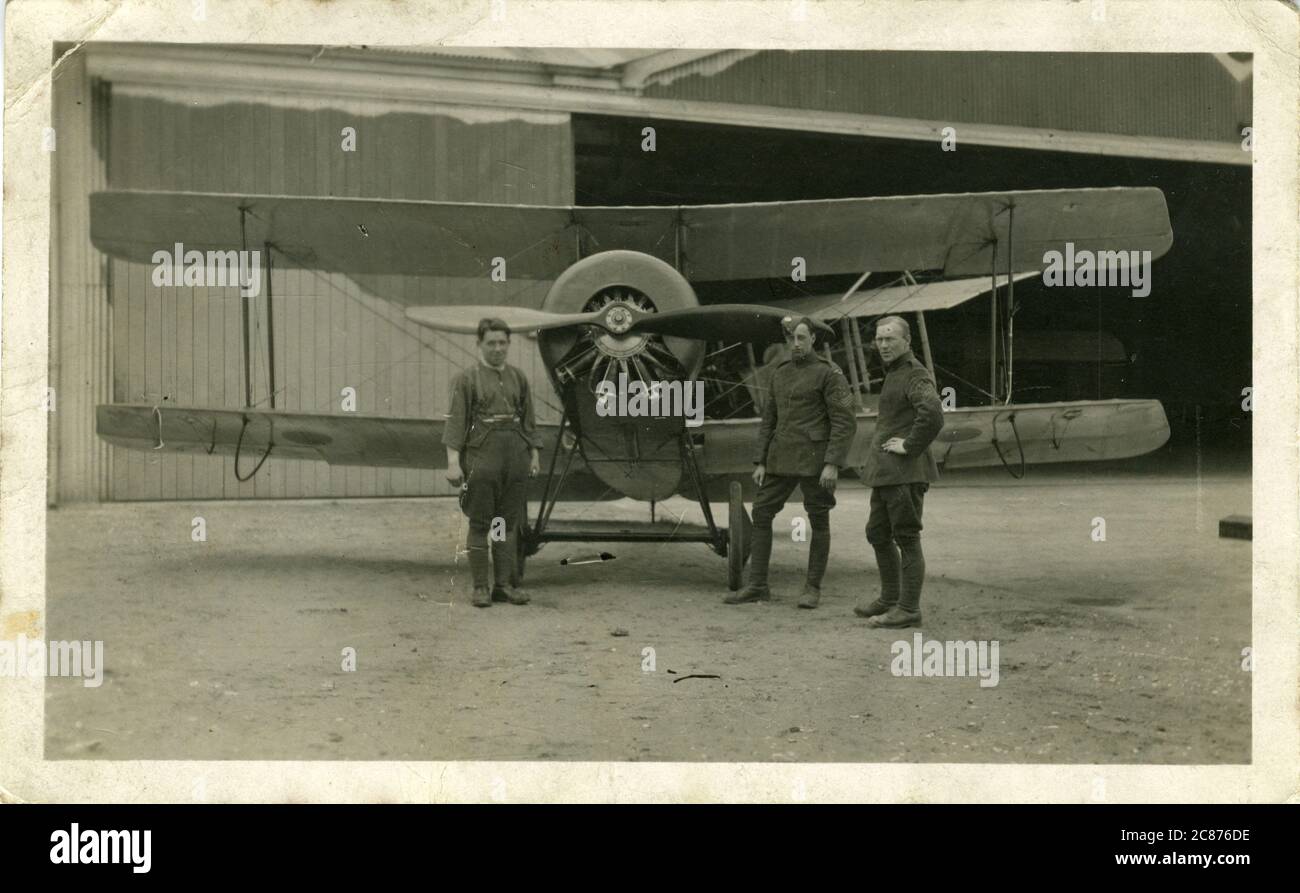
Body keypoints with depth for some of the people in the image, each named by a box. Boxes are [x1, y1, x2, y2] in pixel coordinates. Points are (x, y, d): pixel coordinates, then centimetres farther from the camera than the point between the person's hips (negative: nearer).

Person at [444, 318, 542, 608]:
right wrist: (453, 461, -14)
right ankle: (480, 587, 6)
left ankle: (504, 584, 14)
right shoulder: (467, 379, 0)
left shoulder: (518, 378, 12)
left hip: (516, 456, 4)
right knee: (480, 524, 1)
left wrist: (534, 454, 10)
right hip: (482, 456, -4)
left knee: (508, 523, 7)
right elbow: (456, 421, -6)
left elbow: (528, 420, 16)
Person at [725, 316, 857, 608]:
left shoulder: (829, 373, -6)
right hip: (781, 460, 6)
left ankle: (813, 588, 13)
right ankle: (757, 586, 8)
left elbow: (845, 422, -12)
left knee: (819, 522, 2)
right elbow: (768, 420, 16)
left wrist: (833, 464, -19)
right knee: (761, 513, 2)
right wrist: (759, 462, 8)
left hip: (814, 460, -6)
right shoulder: (779, 374, 13)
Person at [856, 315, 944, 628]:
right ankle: (890, 599, 29)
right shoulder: (892, 374, 19)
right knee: (877, 533, 17)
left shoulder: (915, 375, -13)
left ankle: (908, 608, -2)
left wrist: (910, 446, -21)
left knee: (907, 538, -6)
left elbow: (932, 414, -31)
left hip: (905, 473, -11)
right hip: (886, 472, 11)